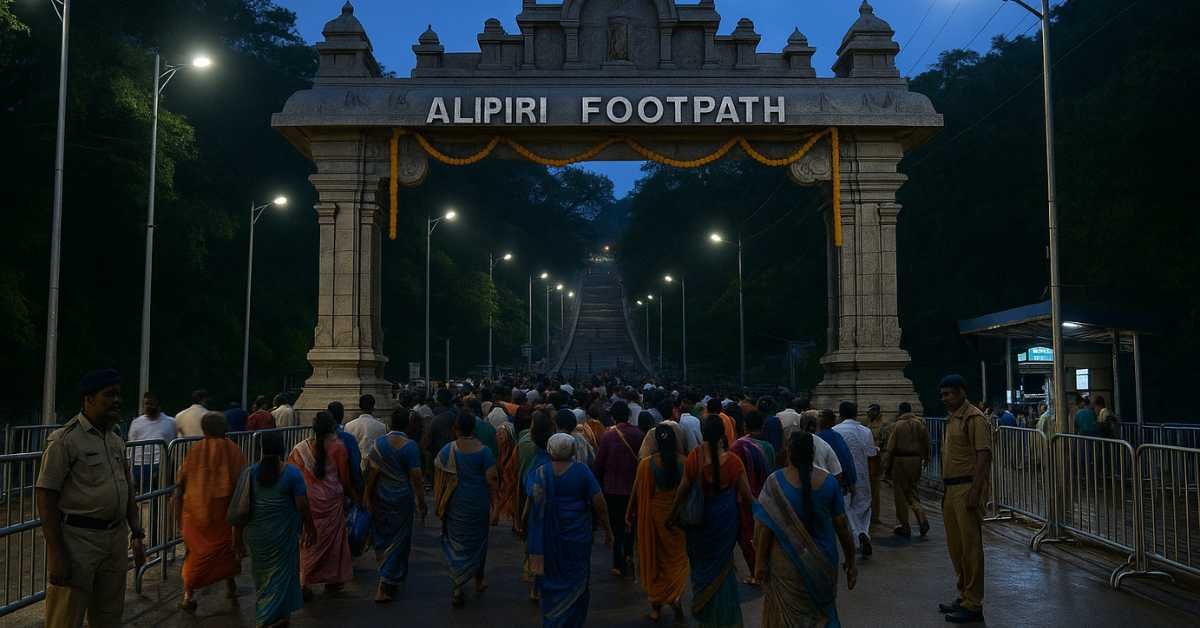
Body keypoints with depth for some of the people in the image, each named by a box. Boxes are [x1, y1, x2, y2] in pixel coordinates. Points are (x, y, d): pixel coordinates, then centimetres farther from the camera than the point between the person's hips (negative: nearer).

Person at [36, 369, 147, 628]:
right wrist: (56, 553, -17)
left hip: (116, 537, 7)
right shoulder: (65, 439, -10)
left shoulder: (117, 441, 13)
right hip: (78, 538, -7)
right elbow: (45, 495, -13)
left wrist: (137, 534, 15)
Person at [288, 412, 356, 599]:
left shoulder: (300, 449, 0)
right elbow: (344, 478, -2)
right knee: (333, 538, 11)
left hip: (306, 500, 2)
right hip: (331, 500, -2)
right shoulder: (337, 447, -8)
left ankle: (304, 582, 2)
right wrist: (355, 497, 12)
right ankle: (332, 580, 20)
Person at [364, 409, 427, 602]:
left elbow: (372, 472, -5)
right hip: (402, 498, -3)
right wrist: (421, 503, -5)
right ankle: (385, 587, 4)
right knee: (397, 539, 6)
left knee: (382, 535, 21)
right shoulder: (410, 446, -14)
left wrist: (367, 496, 5)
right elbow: (416, 477, -14)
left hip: (380, 497, 3)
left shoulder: (378, 443, -6)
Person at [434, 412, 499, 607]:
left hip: (455, 504, 0)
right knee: (477, 541, 19)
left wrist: (439, 504, 7)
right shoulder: (483, 451, -10)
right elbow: (491, 479, -10)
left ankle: (457, 589, 5)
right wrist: (494, 505, 0)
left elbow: (439, 479, -4)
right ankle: (479, 580, 35)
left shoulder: (447, 450, -8)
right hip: (478, 503, 0)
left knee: (456, 542, 10)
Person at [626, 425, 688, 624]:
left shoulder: (646, 464, -14)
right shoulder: (685, 462, -12)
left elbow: (638, 493, -5)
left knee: (653, 559, 15)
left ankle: (656, 607, 21)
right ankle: (676, 601, 3)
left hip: (653, 516, -1)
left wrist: (630, 517, 7)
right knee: (677, 559, 17)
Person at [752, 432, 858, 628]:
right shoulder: (828, 481, -8)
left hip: (787, 563, -2)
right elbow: (841, 524, -4)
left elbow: (765, 527, -15)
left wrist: (761, 562, -6)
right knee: (821, 610, 24)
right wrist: (850, 560, 6)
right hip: (823, 561, 3)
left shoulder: (775, 482, -16)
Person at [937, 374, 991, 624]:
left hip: (967, 488, -9)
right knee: (955, 546, 15)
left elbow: (983, 455, -17)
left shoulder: (973, 418, -11)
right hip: (951, 489, 10)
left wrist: (975, 491, -23)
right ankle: (964, 597, 26)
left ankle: (973, 605, 2)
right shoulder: (952, 419, 17)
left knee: (970, 546, -4)